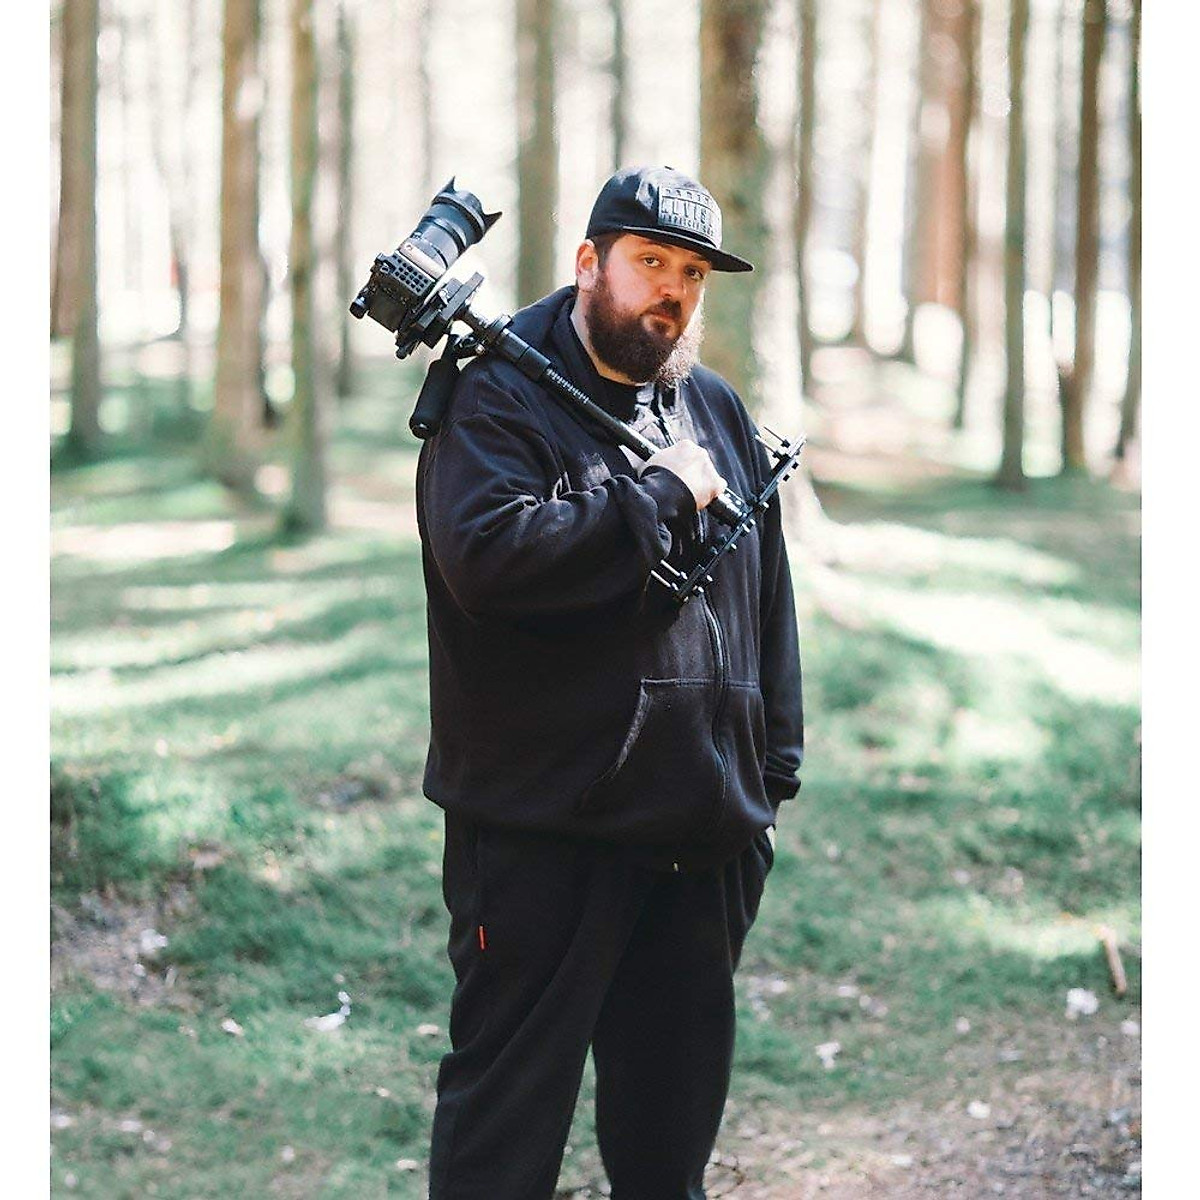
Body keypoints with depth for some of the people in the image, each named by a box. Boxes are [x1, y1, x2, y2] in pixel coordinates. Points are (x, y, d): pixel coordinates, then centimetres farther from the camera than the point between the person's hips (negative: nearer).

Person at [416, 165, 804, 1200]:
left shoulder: (718, 410, 15)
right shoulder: (501, 396, -7)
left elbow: (769, 599, 20)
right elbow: (491, 555, -26)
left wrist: (774, 769, 15)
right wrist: (664, 499, -16)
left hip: (705, 829, 7)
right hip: (544, 826, -6)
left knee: (677, 1106, 17)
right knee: (508, 1103, 1)